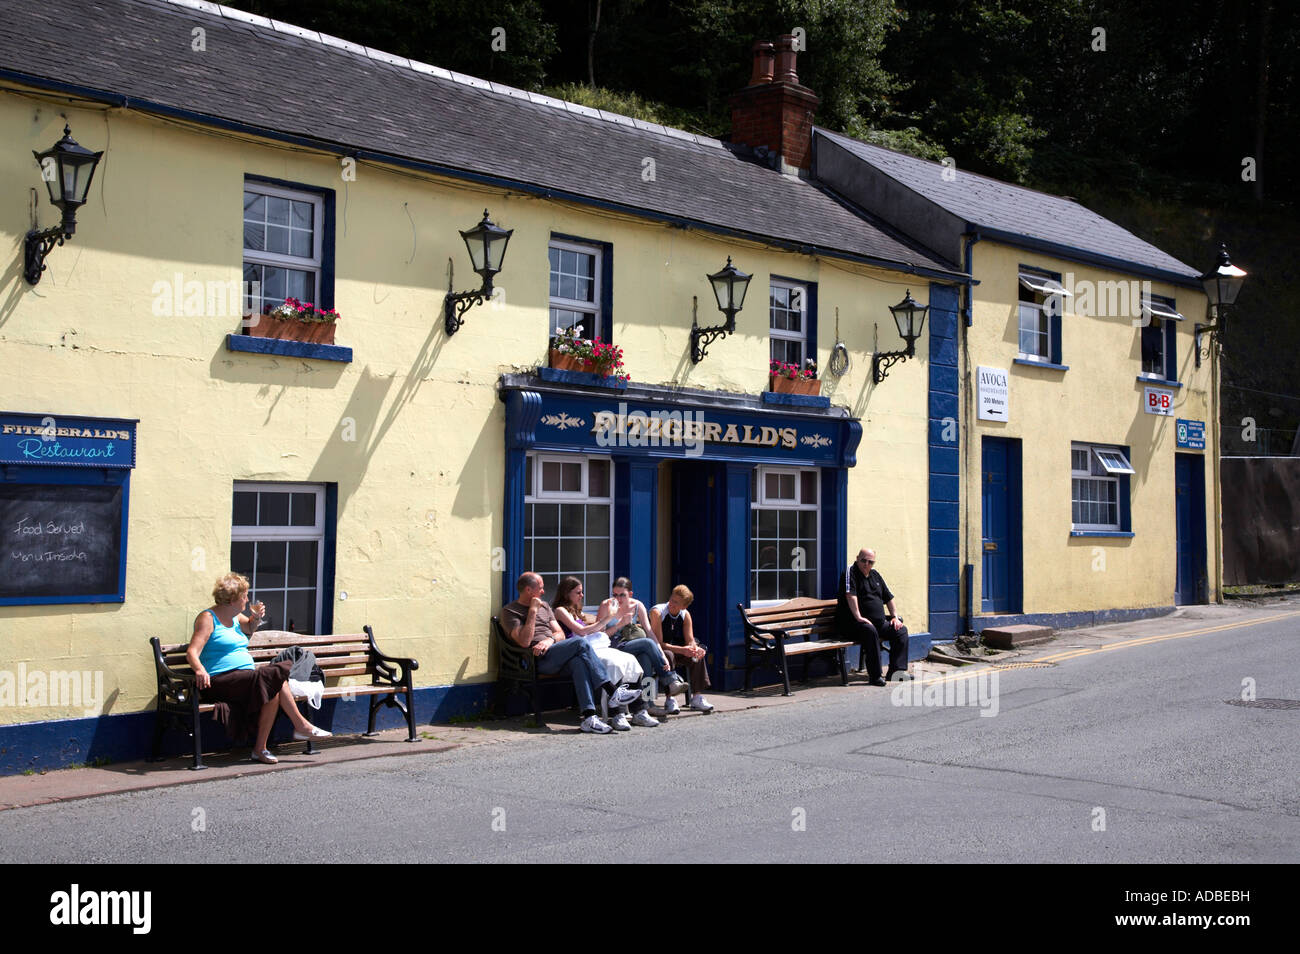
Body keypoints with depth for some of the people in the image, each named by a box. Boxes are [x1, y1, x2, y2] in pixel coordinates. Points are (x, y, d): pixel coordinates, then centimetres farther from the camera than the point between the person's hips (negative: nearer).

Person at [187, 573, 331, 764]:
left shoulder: (235, 617, 22)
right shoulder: (208, 618, -3)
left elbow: (249, 629, 46)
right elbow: (192, 652, -15)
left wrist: (256, 617, 21)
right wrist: (199, 669, -37)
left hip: (246, 675, 9)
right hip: (221, 681, -9)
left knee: (275, 687, -22)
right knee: (274, 678, -28)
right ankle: (301, 725, -16)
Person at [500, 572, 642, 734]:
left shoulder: (544, 605, 27)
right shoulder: (509, 611, 5)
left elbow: (561, 634, 19)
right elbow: (524, 641, -11)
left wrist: (550, 640, -5)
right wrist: (533, 611, -7)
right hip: (537, 659, -6)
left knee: (578, 662, -31)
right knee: (581, 643, -26)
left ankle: (588, 717, -43)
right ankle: (613, 691, -26)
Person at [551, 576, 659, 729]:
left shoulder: (577, 612, 30)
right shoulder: (560, 610, 5)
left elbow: (597, 630, 27)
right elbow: (581, 631, -6)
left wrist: (602, 616, 12)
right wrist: (604, 619, 1)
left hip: (599, 648, 8)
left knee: (630, 660, -17)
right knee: (613, 663, -34)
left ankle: (639, 711, -23)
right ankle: (618, 714, -35)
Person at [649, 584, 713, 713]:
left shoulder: (685, 615, -1)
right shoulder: (657, 612, -20)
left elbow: (690, 641, -4)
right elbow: (658, 643, -25)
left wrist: (696, 649, -30)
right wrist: (682, 650, -36)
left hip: (678, 652, 5)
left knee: (698, 656, -19)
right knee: (668, 655, -37)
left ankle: (696, 698, -15)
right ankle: (670, 699, -35)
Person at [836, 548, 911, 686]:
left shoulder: (875, 575, 17)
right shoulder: (850, 571, -7)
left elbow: (888, 597, 25)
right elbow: (850, 595, -21)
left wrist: (895, 616, 14)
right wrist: (858, 617, -29)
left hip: (878, 622, 8)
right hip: (852, 624, -8)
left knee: (901, 630, -5)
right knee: (870, 631, -37)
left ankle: (896, 670, -8)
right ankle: (875, 676, -33)